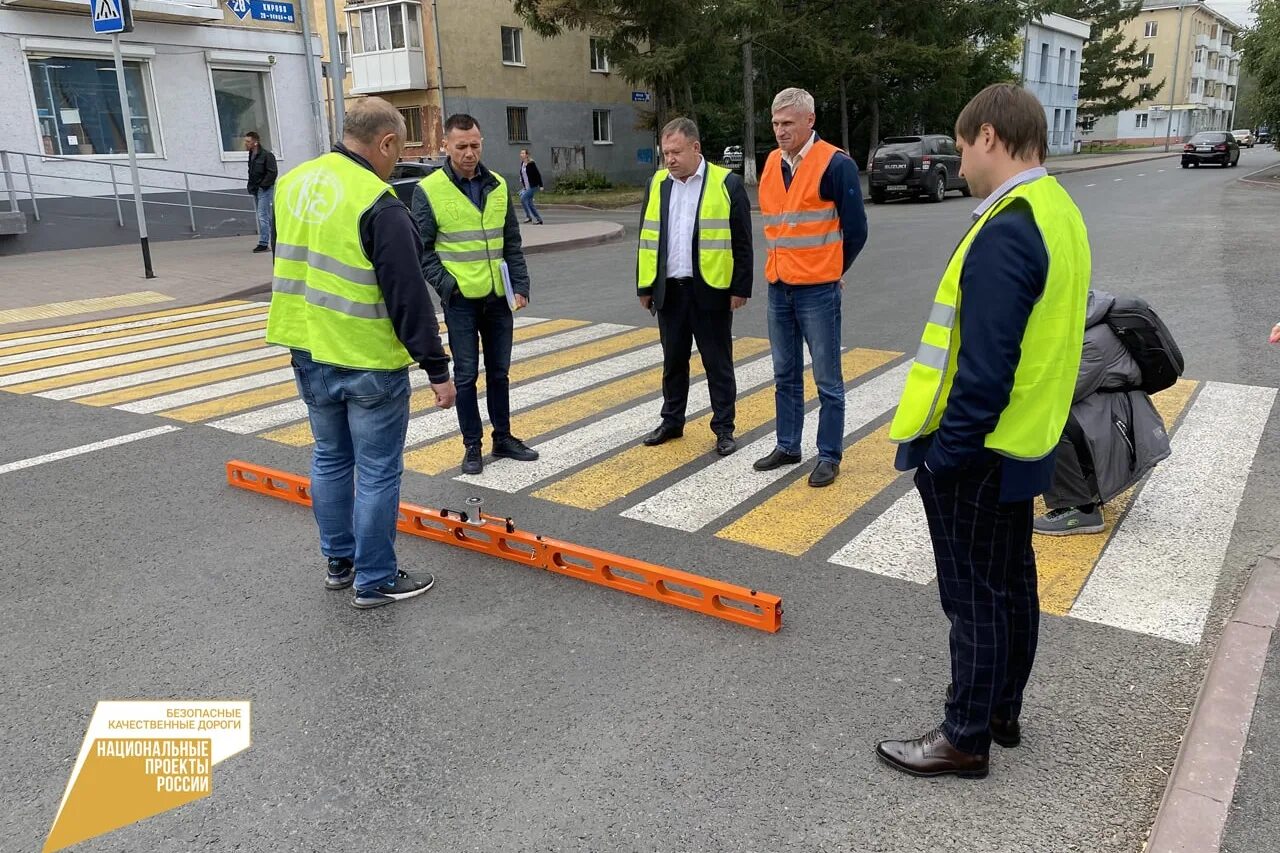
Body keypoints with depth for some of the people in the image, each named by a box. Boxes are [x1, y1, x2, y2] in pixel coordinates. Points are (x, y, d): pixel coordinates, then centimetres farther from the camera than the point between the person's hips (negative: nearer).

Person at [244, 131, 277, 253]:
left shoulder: (267, 155, -12)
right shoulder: (251, 155, 14)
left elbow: (273, 172, -16)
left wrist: (263, 185, -16)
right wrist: (251, 186, 12)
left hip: (265, 190, -9)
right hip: (255, 190, 9)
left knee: (263, 216, -11)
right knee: (261, 217, 10)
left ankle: (264, 243, -11)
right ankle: (266, 242, 15)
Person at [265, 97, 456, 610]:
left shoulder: (294, 183, 7)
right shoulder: (378, 205, -19)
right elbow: (409, 297, -20)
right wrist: (437, 368, -14)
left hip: (309, 355, 8)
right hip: (369, 363, -8)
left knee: (330, 458, 20)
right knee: (378, 472, 4)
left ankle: (339, 562, 33)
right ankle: (375, 581, 14)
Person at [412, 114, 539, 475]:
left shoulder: (498, 185, 7)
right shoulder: (429, 190, -7)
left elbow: (512, 243, 10)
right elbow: (422, 250, -5)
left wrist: (521, 286, 3)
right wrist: (446, 286, -13)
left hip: (498, 297, 4)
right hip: (460, 300, -4)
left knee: (499, 371, 14)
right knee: (466, 375, 4)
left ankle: (503, 437, 27)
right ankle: (472, 446, 15)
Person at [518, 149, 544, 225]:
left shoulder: (531, 163, -13)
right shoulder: (522, 164, 9)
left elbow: (538, 174, -12)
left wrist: (540, 185, -15)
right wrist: (522, 184, 18)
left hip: (533, 186, -8)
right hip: (526, 187, 8)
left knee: (523, 198, -18)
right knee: (529, 203, 6)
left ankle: (528, 216, -9)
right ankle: (539, 219, 15)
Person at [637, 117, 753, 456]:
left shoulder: (727, 183, -6)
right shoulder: (658, 183, 8)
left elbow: (741, 242, -6)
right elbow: (647, 238, 11)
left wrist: (740, 288, -9)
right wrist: (644, 286, 9)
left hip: (711, 289, -4)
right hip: (669, 289, 4)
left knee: (717, 363, 5)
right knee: (673, 360, 14)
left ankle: (724, 428, 16)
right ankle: (672, 421, 28)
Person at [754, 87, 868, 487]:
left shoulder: (836, 164, -10)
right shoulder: (772, 163, 9)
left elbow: (855, 230, -7)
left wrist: (830, 271, 4)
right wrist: (783, 265, 14)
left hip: (817, 291, -6)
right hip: (778, 288, 6)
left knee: (827, 380, 2)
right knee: (785, 376, 15)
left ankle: (829, 456, 12)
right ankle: (787, 447, 26)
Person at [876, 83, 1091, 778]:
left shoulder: (1006, 232, -24)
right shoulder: (1058, 212, 8)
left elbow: (985, 369, -27)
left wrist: (944, 458, -20)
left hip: (977, 453, -10)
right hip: (1026, 442, 10)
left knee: (975, 596, 4)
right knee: (1012, 580, 19)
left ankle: (965, 738, 20)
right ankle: (1002, 712, 36)